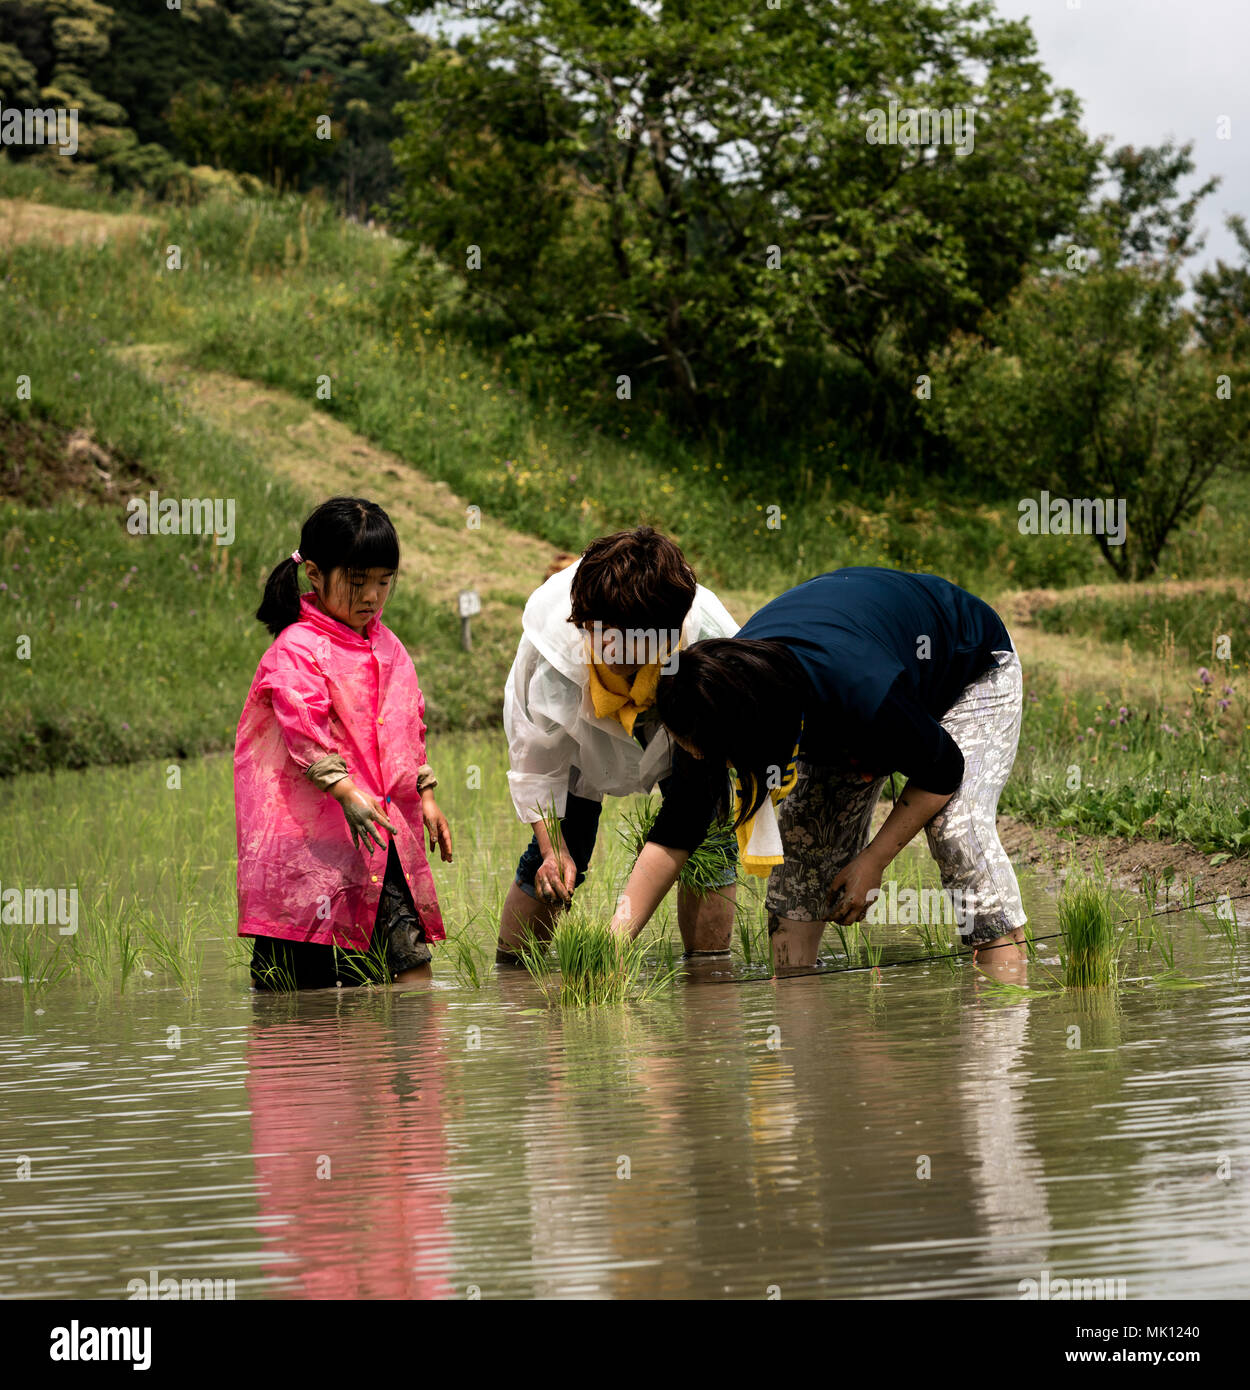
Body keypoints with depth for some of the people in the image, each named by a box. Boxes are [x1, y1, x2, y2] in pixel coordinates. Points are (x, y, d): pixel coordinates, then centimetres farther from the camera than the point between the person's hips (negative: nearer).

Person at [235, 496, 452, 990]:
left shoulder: (387, 648, 16)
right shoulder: (297, 650, -9)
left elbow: (410, 727, 25)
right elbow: (304, 732, -18)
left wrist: (426, 797, 19)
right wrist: (347, 794, -27)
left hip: (385, 829, 7)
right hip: (312, 831, -7)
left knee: (410, 959, -2)